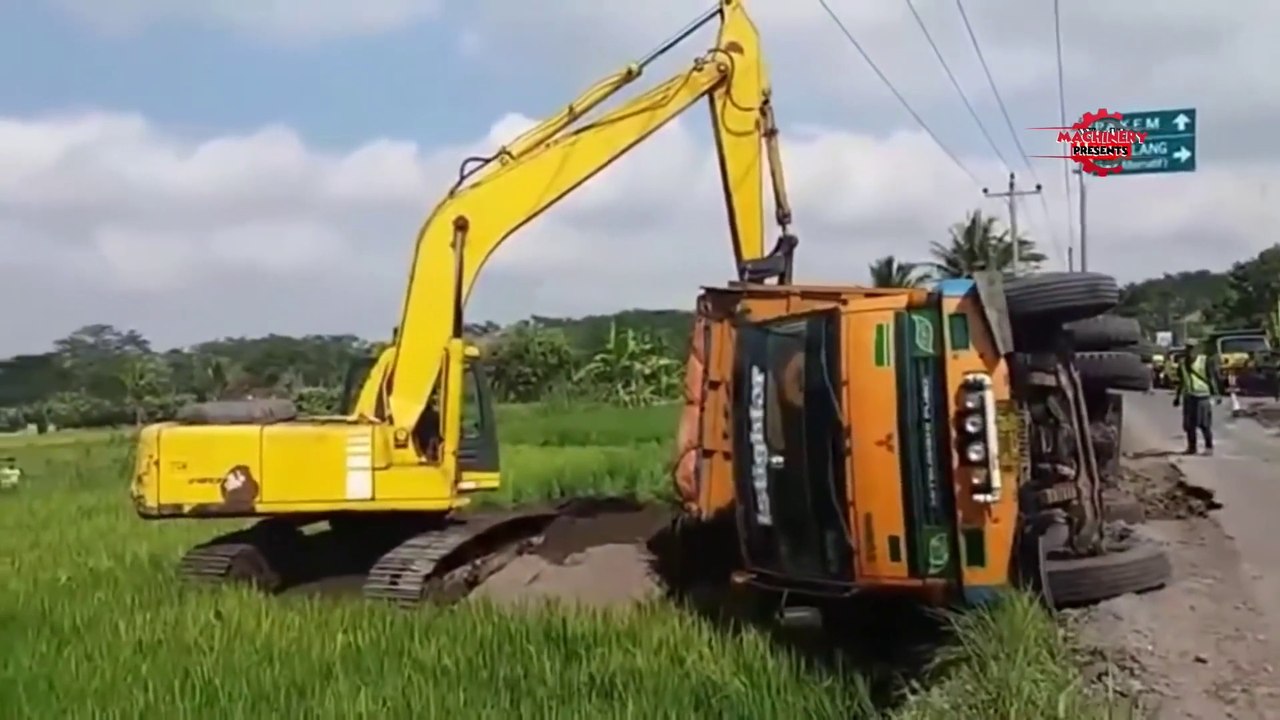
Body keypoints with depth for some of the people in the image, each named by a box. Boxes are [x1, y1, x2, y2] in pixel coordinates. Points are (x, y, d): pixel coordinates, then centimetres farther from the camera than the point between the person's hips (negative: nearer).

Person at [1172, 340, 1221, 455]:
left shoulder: (1205, 361, -7)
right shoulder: (1182, 363, 8)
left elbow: (1213, 379, -6)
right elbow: (1180, 381, 17)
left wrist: (1217, 395, -9)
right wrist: (1177, 397, 17)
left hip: (1203, 396, -5)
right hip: (1188, 396, 5)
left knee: (1204, 424, -3)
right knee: (1188, 424, 6)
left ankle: (1209, 447, 7)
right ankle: (1191, 447, 17)